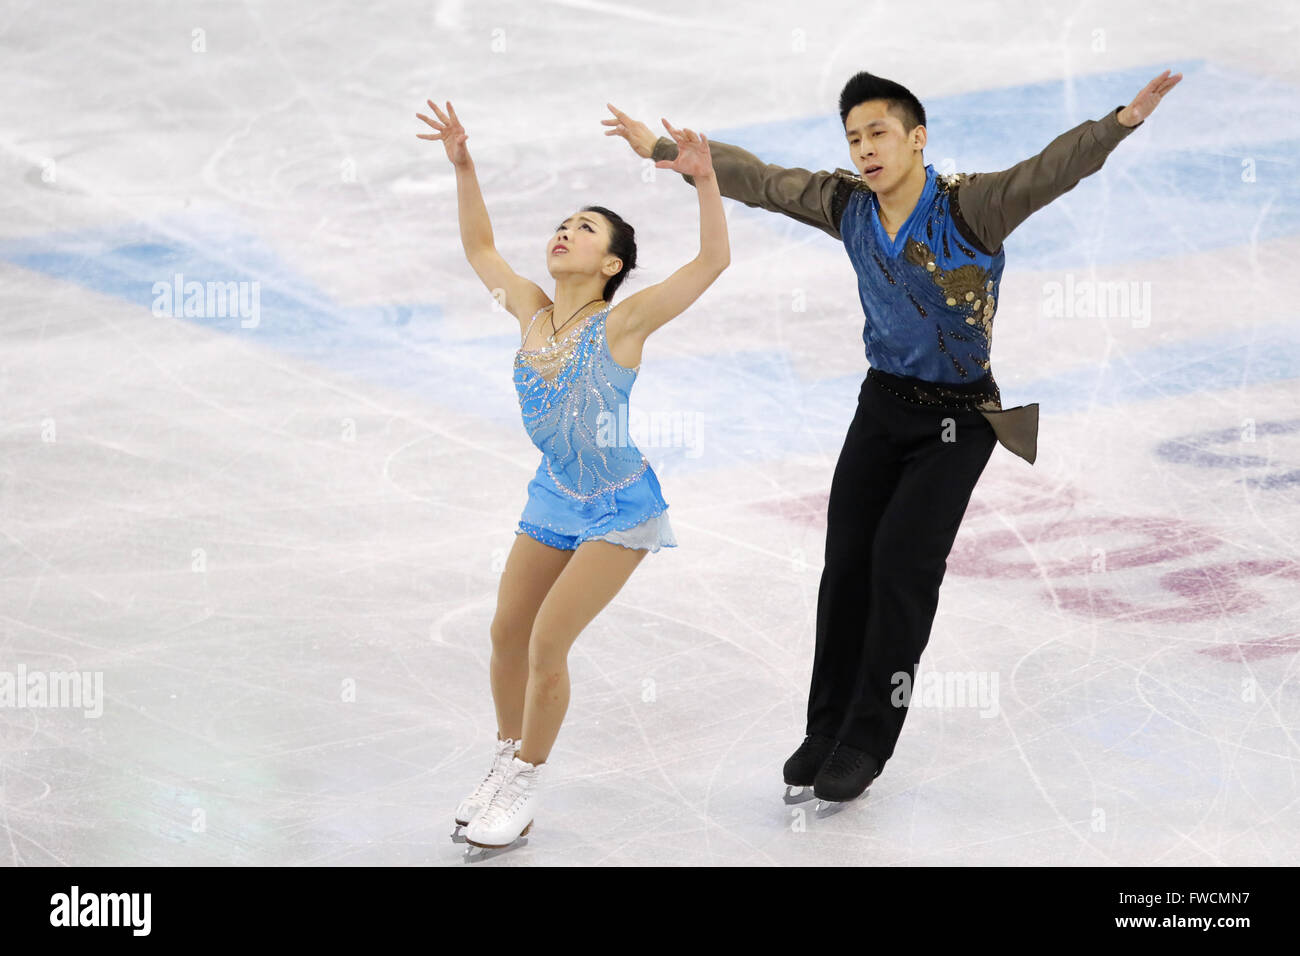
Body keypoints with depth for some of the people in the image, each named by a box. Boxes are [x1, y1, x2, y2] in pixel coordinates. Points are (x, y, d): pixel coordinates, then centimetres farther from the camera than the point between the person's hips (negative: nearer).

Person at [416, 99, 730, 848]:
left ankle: (523, 790, 11)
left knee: (548, 642, -8)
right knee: (508, 632, 8)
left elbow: (714, 260, -26)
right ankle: (507, 765, 29)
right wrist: (463, 168, 6)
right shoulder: (531, 311, -2)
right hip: (555, 498, 6)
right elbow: (480, 248, 14)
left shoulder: (621, 324, -19)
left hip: (619, 510, -6)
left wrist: (705, 181, -37)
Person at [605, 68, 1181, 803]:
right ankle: (828, 727, 16)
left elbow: (1052, 170, -35)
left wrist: (1124, 121, -52)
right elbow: (756, 179, 8)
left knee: (903, 561, -9)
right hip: (884, 402, 5)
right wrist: (661, 150, 14)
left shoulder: (970, 208, -20)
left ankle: (868, 742, 3)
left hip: (961, 415, -5)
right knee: (847, 558, 3)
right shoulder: (849, 205, -3)